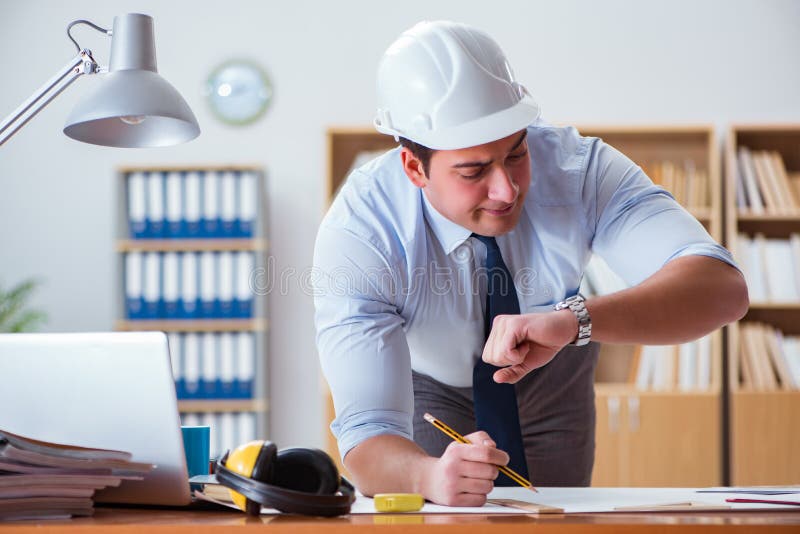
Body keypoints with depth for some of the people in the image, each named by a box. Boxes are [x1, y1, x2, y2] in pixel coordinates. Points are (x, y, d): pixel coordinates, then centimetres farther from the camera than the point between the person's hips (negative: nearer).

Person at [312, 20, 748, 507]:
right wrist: (431, 476, -65)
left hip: (552, 377, 2)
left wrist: (574, 319, -62)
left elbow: (723, 288, -46)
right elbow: (368, 435, -41)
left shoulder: (579, 168, -34)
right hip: (428, 388, -1)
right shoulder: (356, 235, -37)